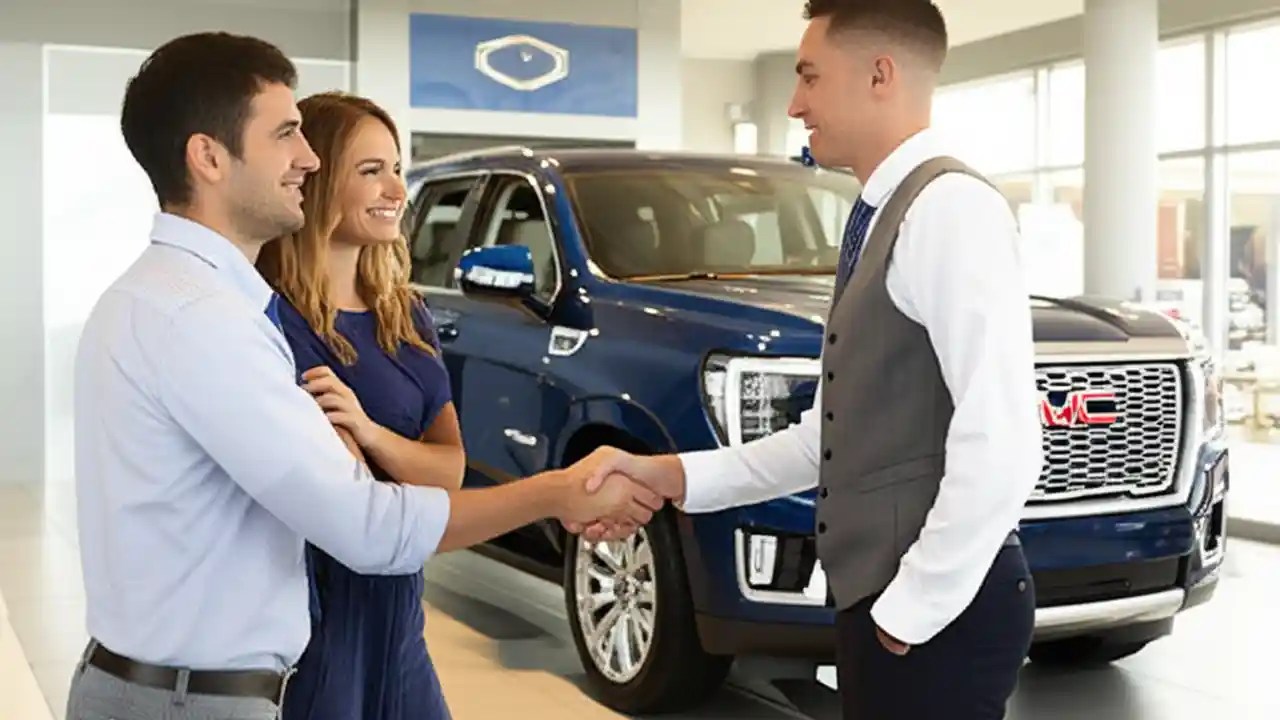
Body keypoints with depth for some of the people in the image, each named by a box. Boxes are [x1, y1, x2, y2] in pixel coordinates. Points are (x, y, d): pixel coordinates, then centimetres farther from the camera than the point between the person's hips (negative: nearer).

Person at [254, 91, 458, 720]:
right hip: (305, 612, -7)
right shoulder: (267, 319, -17)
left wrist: (368, 433, -18)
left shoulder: (407, 315, 6)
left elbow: (450, 471, -1)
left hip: (394, 610, 7)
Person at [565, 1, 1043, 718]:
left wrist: (911, 608, -16)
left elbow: (1001, 446, -24)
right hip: (884, 600, 9)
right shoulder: (883, 218, 13)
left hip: (939, 606, -9)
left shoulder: (950, 206, -16)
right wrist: (672, 475, 4)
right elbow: (835, 437, 12)